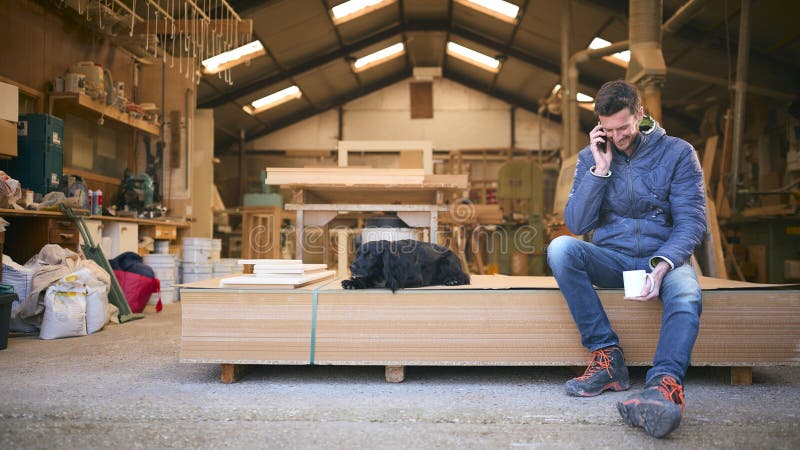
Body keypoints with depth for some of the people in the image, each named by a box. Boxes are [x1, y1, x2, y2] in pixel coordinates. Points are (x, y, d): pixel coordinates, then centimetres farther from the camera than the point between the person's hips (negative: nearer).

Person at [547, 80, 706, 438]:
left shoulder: (677, 152, 1)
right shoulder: (590, 157, 6)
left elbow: (691, 221, -7)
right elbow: (576, 224, -3)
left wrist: (660, 267, -25)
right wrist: (600, 168, -11)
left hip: (664, 257, -1)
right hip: (611, 258, 2)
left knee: (685, 295, -35)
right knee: (560, 248, -28)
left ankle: (664, 386, -55)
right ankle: (607, 356, -26)